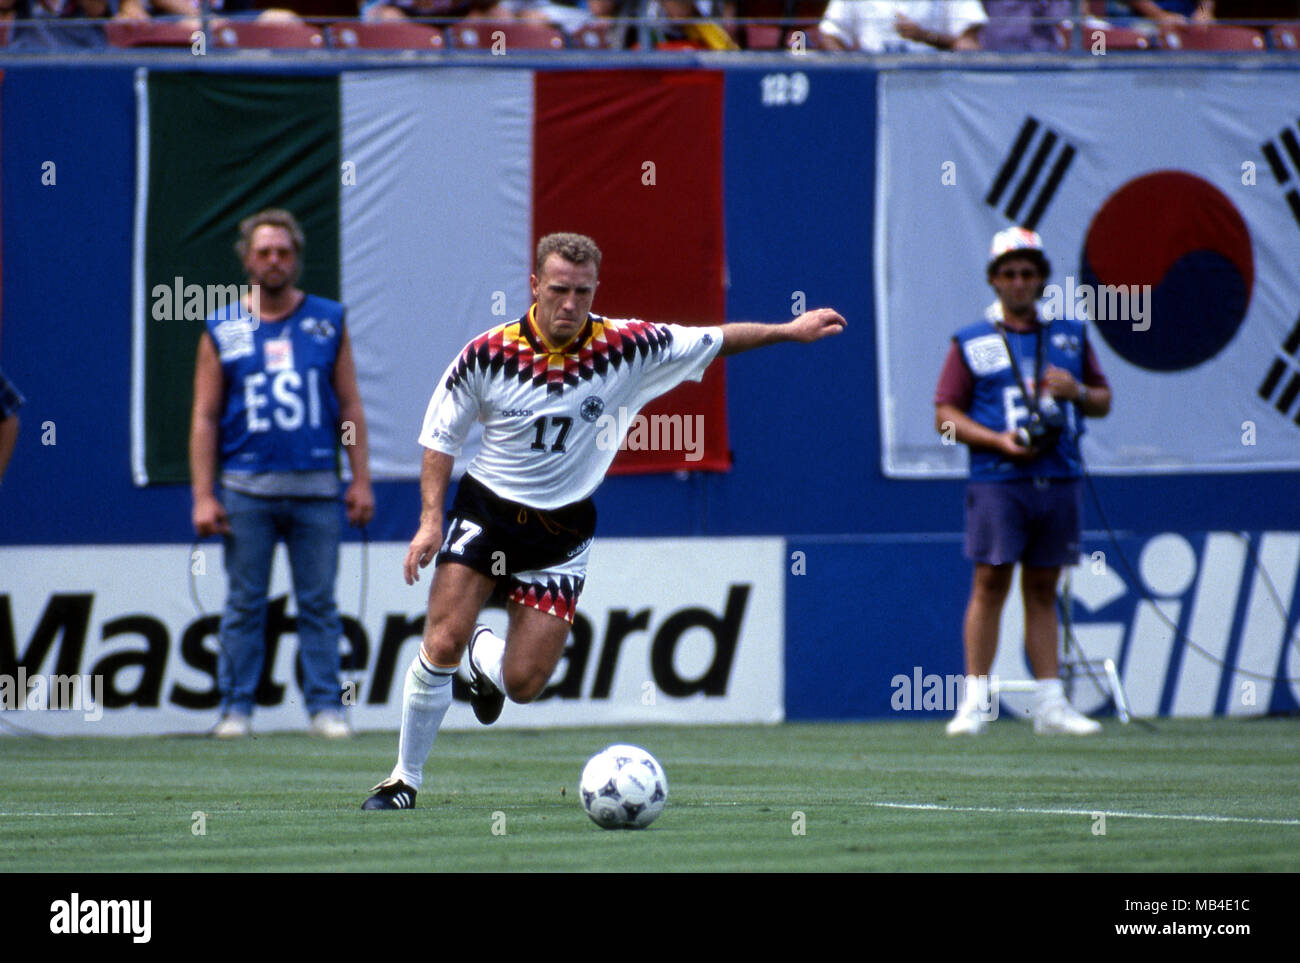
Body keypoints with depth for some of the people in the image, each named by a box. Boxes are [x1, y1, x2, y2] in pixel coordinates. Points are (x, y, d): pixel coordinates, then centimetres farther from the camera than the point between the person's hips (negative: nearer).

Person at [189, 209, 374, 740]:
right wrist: (203, 496, -3)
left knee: (319, 602, 1)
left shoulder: (328, 321, 9)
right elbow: (205, 418, 4)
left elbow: (350, 407, 9)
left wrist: (361, 480, 2)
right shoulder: (222, 331, 6)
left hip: (315, 487, 1)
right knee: (244, 603, 1)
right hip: (246, 487, -1)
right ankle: (235, 708, 5)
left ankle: (325, 706, 4)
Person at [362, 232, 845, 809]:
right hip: (486, 509, -1)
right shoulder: (487, 354, -12)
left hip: (562, 531, 1)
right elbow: (440, 435, 0)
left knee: (524, 684, -5)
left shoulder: (626, 347, -11)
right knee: (442, 644, -15)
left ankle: (485, 655, 34)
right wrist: (431, 518, -8)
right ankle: (405, 779, 3)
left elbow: (714, 340, 4)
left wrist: (789, 330, 1)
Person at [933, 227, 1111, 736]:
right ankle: (974, 702, -7)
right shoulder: (971, 342, 5)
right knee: (990, 582, -9)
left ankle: (1050, 704, 6)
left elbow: (1103, 401, 18)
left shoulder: (1071, 335, 14)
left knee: (1043, 590, 7)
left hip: (1059, 479, 3)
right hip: (998, 480, -3)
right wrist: (999, 440, -13)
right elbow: (946, 414, 2)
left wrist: (1077, 391, -5)